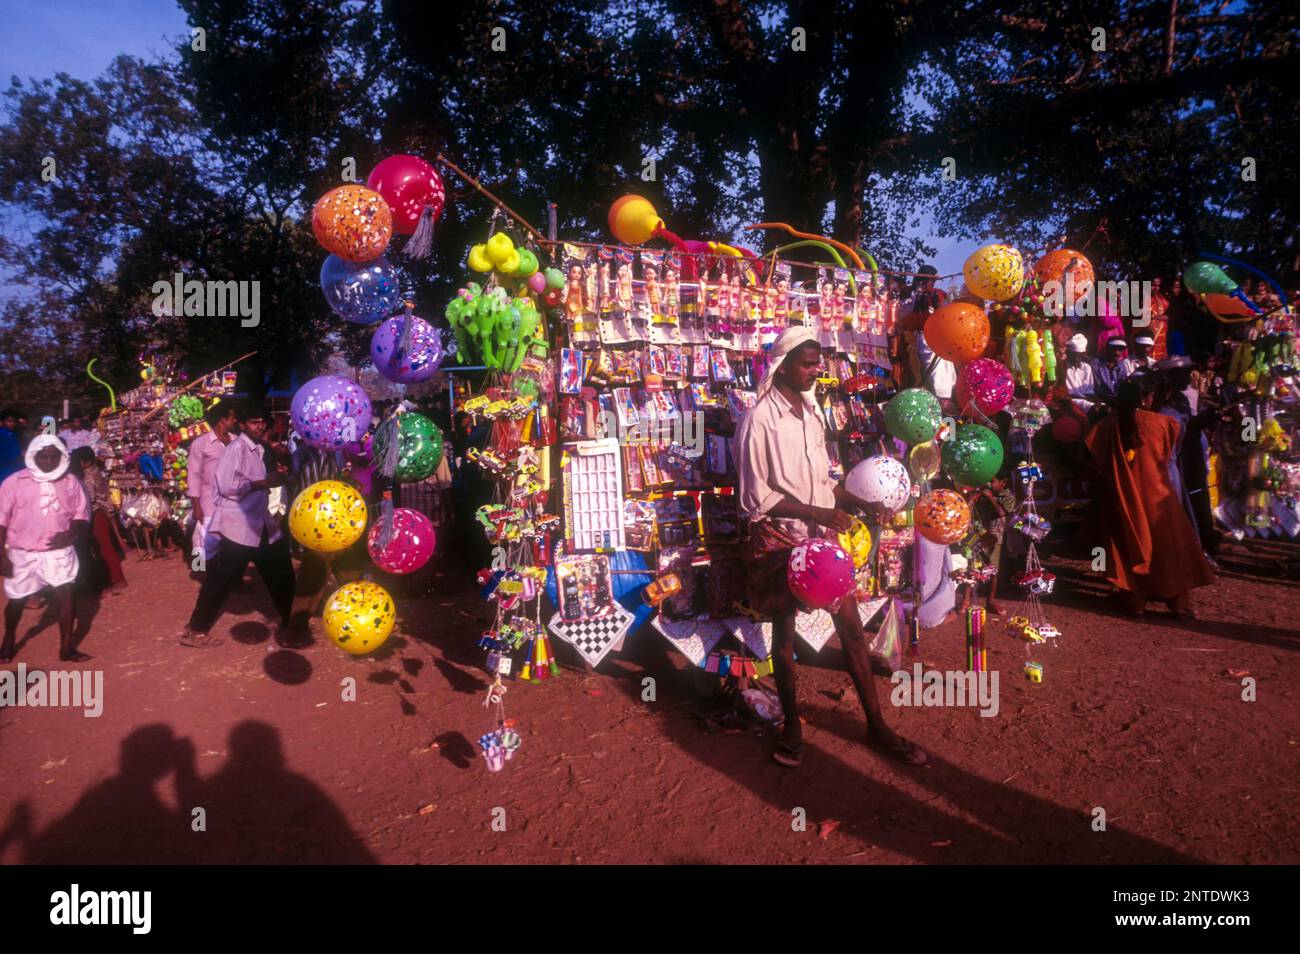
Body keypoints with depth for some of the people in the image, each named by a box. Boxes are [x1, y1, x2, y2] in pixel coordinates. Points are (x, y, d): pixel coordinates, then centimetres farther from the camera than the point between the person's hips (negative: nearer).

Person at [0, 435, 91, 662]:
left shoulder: (70, 482, 0)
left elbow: (82, 514, 6)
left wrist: (70, 534, -14)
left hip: (59, 551, 1)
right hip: (23, 553, 0)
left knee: (65, 595, -5)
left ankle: (66, 647, 5)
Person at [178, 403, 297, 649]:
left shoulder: (258, 450, 17)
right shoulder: (237, 447, -12)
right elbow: (227, 485, -22)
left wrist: (275, 476, 5)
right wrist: (264, 483, -19)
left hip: (260, 524, 9)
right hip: (238, 525, -9)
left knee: (281, 574, 11)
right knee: (222, 580, 0)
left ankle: (288, 625, 23)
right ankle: (195, 630, 15)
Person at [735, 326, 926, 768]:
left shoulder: (812, 413, 7)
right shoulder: (760, 421, -15)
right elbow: (756, 497, -18)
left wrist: (860, 501, 0)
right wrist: (814, 512, -22)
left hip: (822, 536, 6)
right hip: (781, 541, -6)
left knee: (852, 627, 9)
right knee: (784, 634, 10)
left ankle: (876, 725, 22)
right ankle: (791, 726, 27)